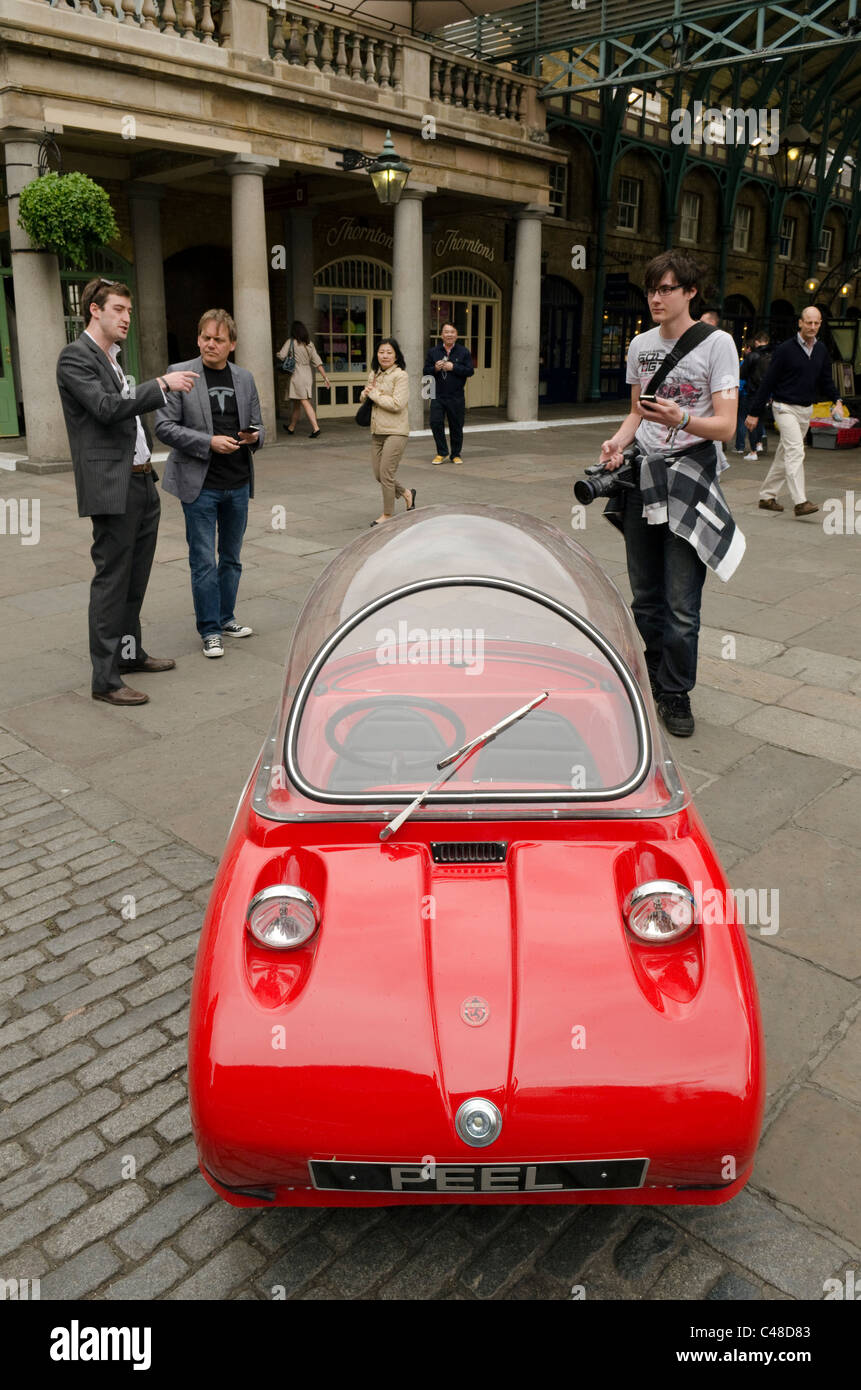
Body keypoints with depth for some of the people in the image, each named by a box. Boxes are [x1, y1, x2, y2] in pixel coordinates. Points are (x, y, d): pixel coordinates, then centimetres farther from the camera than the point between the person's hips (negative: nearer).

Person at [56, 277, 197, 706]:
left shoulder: (112, 358, 20)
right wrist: (162, 384, -21)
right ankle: (105, 678, -1)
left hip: (141, 482, 9)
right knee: (111, 581, -6)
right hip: (111, 487, -9)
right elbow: (106, 407, -23)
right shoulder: (75, 357, -9)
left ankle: (129, 652, 30)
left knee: (135, 578, 16)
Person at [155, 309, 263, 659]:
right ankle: (209, 630, 9)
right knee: (203, 562, -1)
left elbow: (256, 424, 17)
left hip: (238, 485, 5)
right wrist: (209, 443, -19)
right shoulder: (180, 375, -4)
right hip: (200, 485, -5)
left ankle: (225, 618, 29)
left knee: (231, 558, 14)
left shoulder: (244, 378, 9)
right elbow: (164, 426, -8)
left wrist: (255, 437, -7)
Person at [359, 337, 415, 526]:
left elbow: (397, 404, -21)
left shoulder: (401, 376, -10)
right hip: (377, 431, 8)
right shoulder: (374, 374, 12)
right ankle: (407, 493, 34)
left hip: (395, 432, -8)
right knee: (378, 475, 11)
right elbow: (364, 398, 23)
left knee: (386, 474, -7)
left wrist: (375, 394, -13)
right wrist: (365, 393, 0)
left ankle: (388, 515, 8)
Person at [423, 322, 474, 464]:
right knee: (435, 423, -8)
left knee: (456, 426, 5)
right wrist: (435, 368, -14)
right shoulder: (433, 352, 8)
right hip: (438, 396, 1)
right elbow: (426, 371, 7)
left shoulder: (464, 352, 3)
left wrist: (453, 367, -15)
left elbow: (470, 371, -5)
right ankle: (442, 453, 7)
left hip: (456, 397, -1)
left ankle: (456, 454, 19)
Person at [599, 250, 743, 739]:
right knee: (646, 597, 11)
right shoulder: (641, 345, 12)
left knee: (682, 605, -7)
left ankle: (677, 694, 8)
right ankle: (655, 683, 26)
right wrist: (619, 441, 0)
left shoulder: (716, 343, -5)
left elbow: (725, 426, -12)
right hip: (642, 477, 5)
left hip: (690, 479, -5)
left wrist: (679, 419, -31)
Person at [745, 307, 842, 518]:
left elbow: (826, 380, 20)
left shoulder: (821, 350, 9)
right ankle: (800, 502, -25)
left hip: (806, 410, 7)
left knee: (785, 454, 11)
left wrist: (836, 399, 2)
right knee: (796, 451, -19)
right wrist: (755, 412, -9)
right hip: (785, 407, -7)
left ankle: (767, 496, 20)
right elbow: (767, 381, -8)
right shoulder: (785, 349, -10)